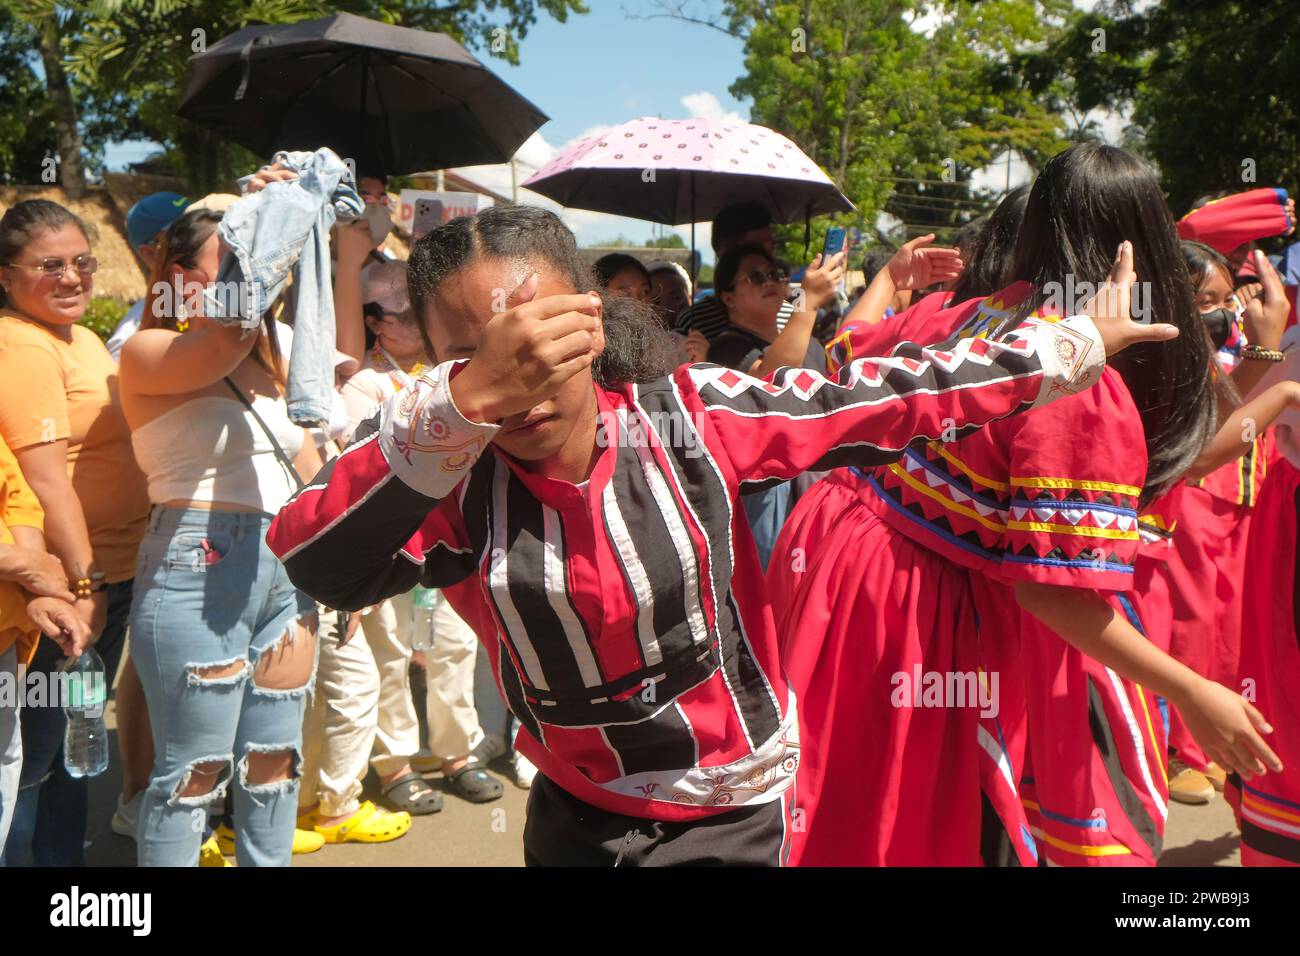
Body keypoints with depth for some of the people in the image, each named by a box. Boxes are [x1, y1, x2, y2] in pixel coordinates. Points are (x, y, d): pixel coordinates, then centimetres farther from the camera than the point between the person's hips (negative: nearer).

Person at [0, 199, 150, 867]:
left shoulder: (84, 339, 14)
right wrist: (83, 580, -23)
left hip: (109, 573, 9)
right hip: (67, 584, -9)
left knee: (72, 741, 21)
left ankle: (64, 855, 36)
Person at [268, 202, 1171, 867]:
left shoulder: (688, 415, -17)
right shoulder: (448, 480, -18)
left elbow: (886, 399, -10)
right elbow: (313, 560, -38)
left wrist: (1073, 347, -6)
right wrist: (469, 396, -52)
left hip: (736, 806, -1)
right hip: (576, 810, 1)